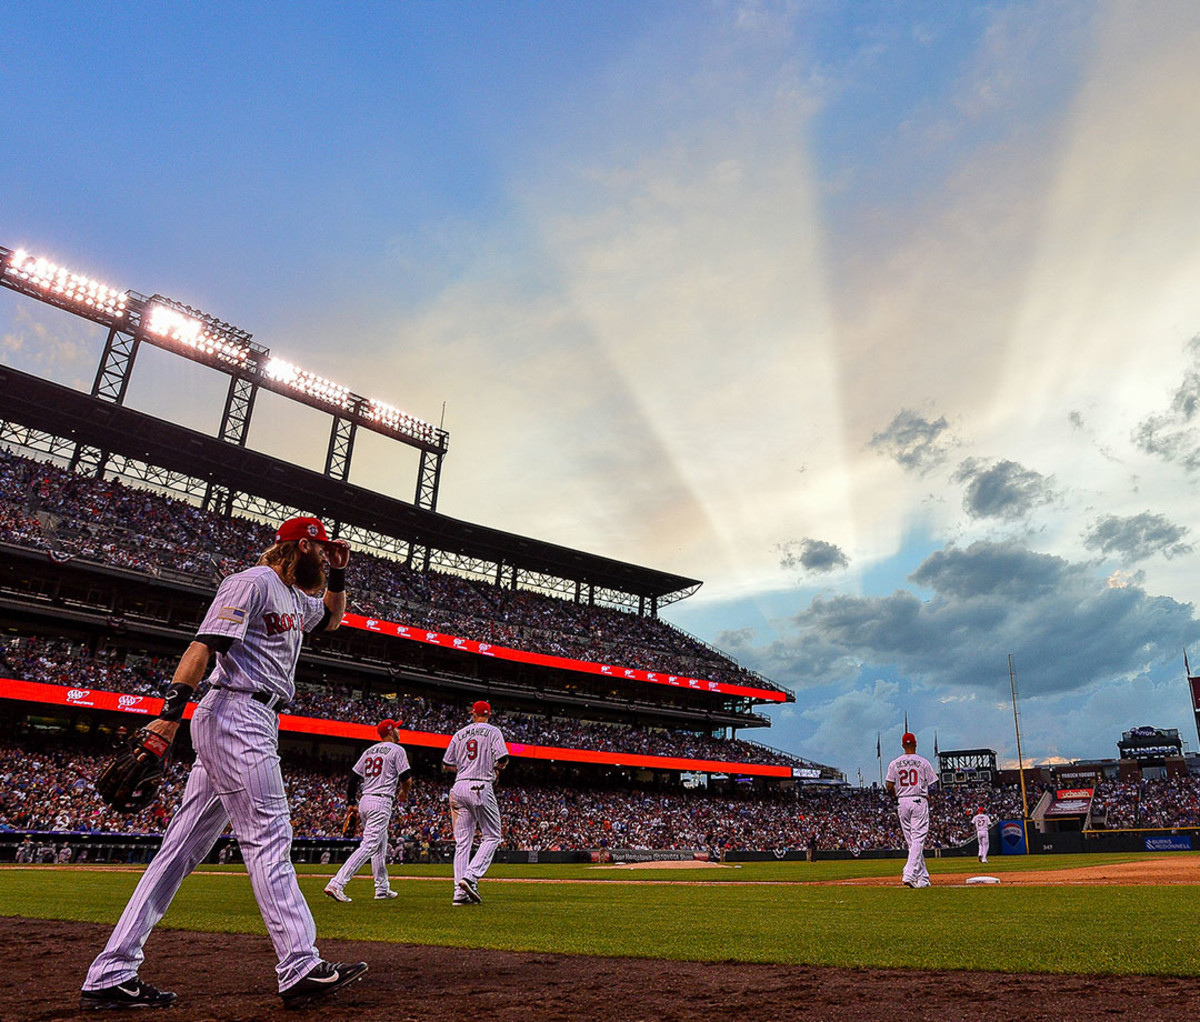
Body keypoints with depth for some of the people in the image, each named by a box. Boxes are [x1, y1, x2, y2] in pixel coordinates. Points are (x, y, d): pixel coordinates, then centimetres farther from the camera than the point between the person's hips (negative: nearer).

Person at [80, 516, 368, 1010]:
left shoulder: (296, 596, 21)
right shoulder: (253, 582, -8)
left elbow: (332, 618, 40)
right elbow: (204, 642, -18)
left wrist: (337, 576, 22)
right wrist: (172, 709, -27)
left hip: (254, 723, 10)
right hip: (237, 715, -10)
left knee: (184, 845, 8)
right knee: (268, 838, -10)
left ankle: (110, 975, 12)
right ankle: (300, 969, -7)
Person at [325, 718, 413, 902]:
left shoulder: (369, 750, 16)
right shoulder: (397, 750, -4)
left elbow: (353, 777, 13)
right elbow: (406, 779, -9)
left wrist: (351, 802, 19)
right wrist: (404, 792, 12)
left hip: (364, 800, 8)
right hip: (381, 802, -8)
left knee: (380, 846, 19)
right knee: (368, 846, -11)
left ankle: (382, 888, 24)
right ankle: (337, 884, -20)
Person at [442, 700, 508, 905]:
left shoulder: (459, 734, 15)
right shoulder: (493, 731, 2)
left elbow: (446, 765, 15)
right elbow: (503, 759, -9)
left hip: (458, 787, 5)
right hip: (481, 788, -5)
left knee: (462, 841, 7)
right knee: (491, 836, 4)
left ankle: (460, 891, 3)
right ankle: (471, 877, -13)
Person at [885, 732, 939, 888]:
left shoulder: (894, 763, 3)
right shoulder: (923, 762, -2)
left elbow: (890, 788, 0)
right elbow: (932, 786, -2)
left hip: (902, 802, 3)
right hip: (919, 801, -3)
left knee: (911, 841, 11)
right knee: (918, 839, -5)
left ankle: (922, 877, 16)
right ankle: (909, 874, -19)